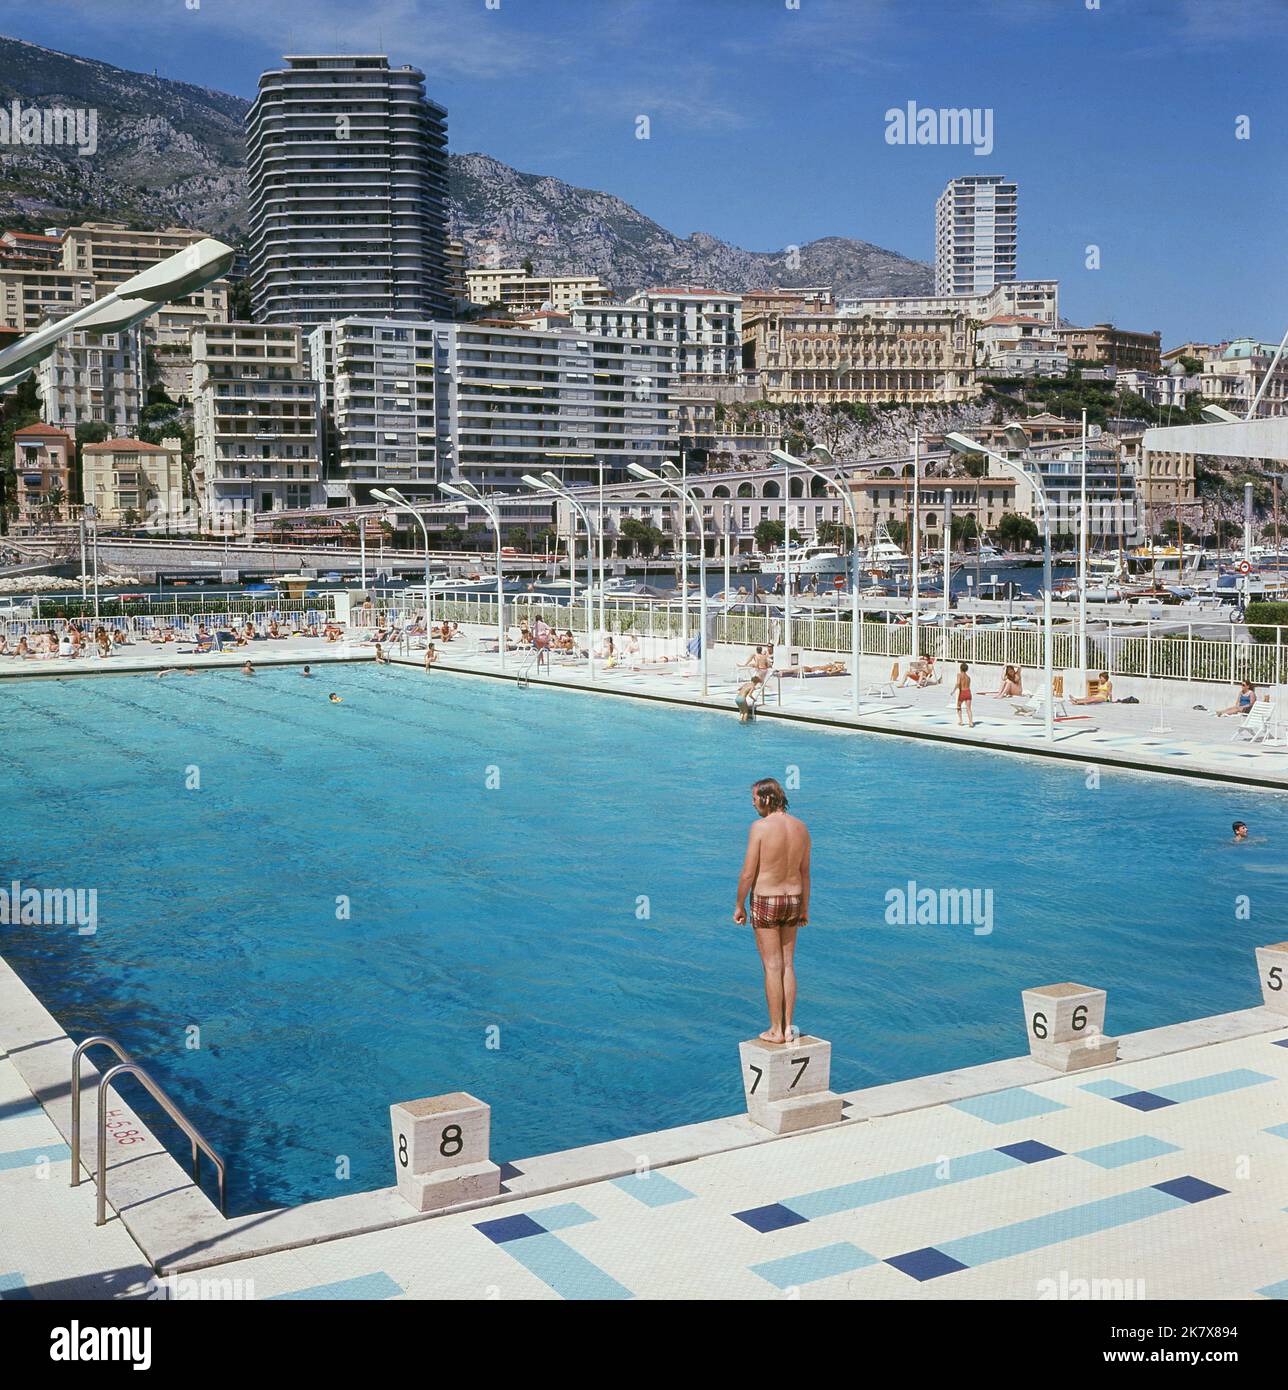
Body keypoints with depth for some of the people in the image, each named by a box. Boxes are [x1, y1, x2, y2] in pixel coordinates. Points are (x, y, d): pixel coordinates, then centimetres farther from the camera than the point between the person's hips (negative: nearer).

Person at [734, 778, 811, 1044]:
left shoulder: (760, 827, -18)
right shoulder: (800, 827, 1)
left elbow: (748, 873, -16)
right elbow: (805, 872, 7)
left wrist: (739, 905, -4)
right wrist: (805, 907, 16)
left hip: (765, 902, -5)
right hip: (792, 901, 5)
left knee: (772, 967, 0)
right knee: (787, 965, 12)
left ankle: (776, 1030, 6)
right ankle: (788, 1027, 14)